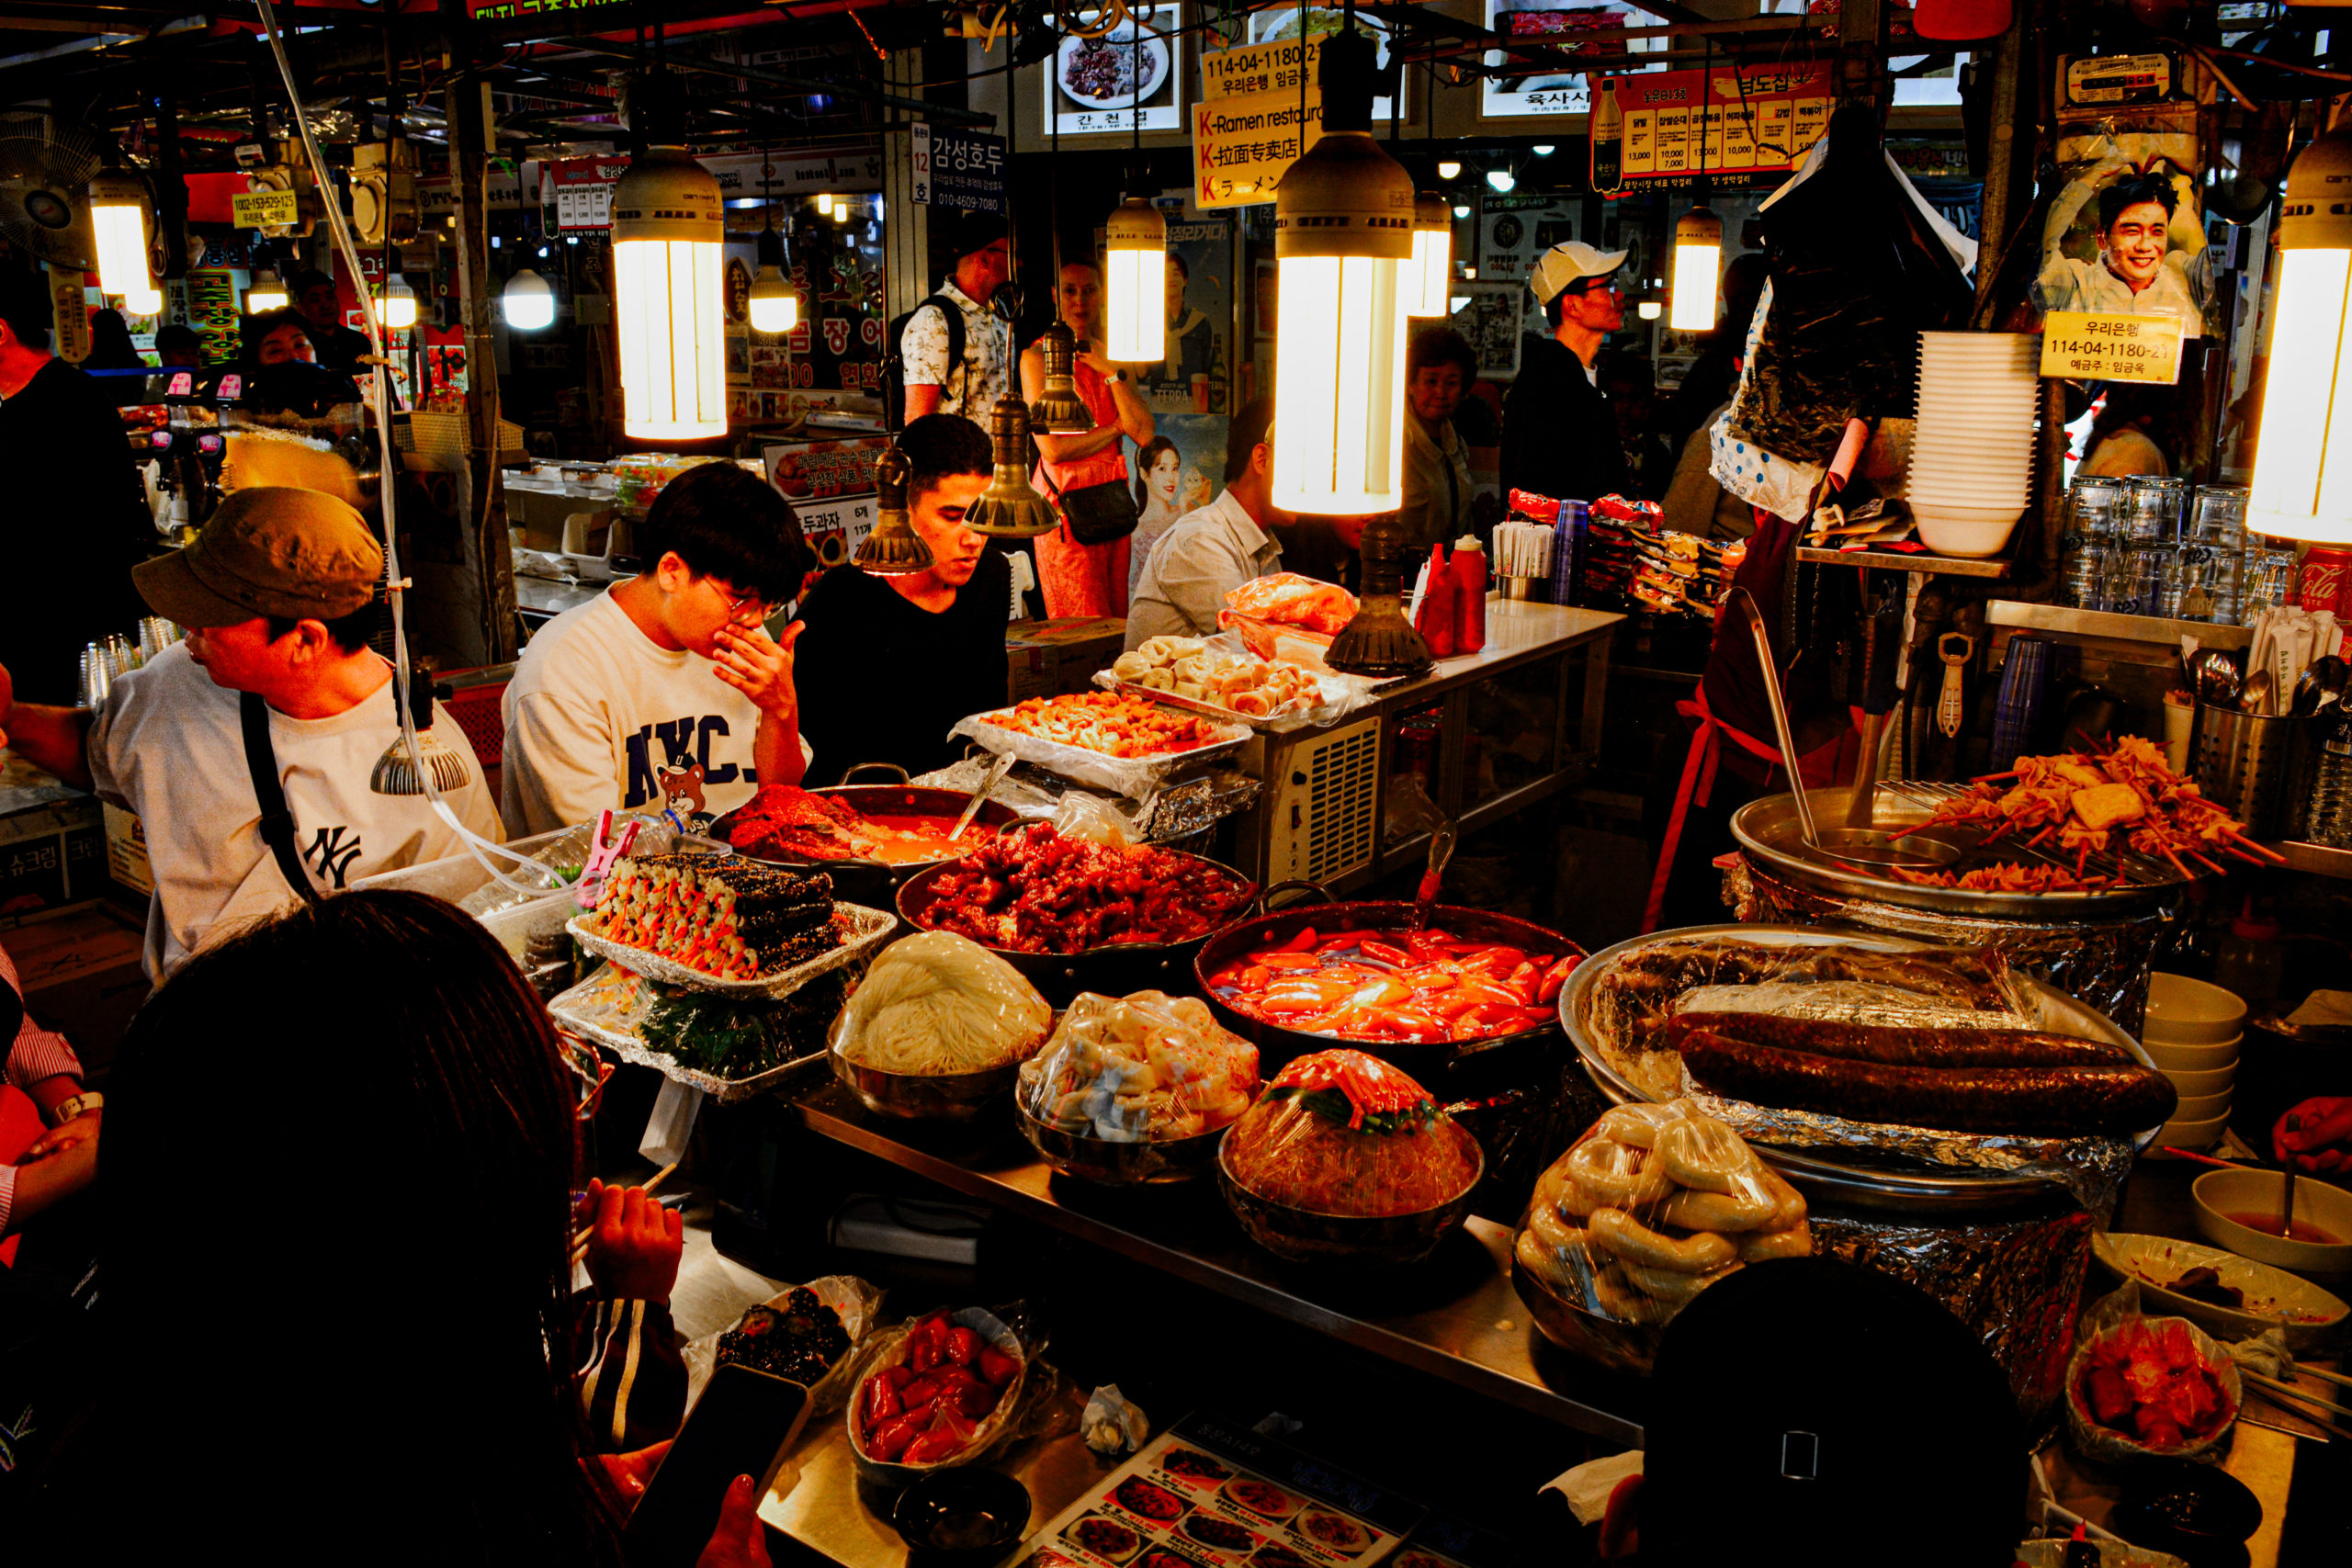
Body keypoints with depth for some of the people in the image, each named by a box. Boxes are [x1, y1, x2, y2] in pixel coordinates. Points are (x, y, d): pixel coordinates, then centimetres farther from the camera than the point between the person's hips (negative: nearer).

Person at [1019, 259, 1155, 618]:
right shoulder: (1037, 357, -4)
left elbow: (1144, 435, 2)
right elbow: (1053, 448, -13)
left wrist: (1112, 373, -5)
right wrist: (1117, 428, -2)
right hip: (1067, 506, -6)